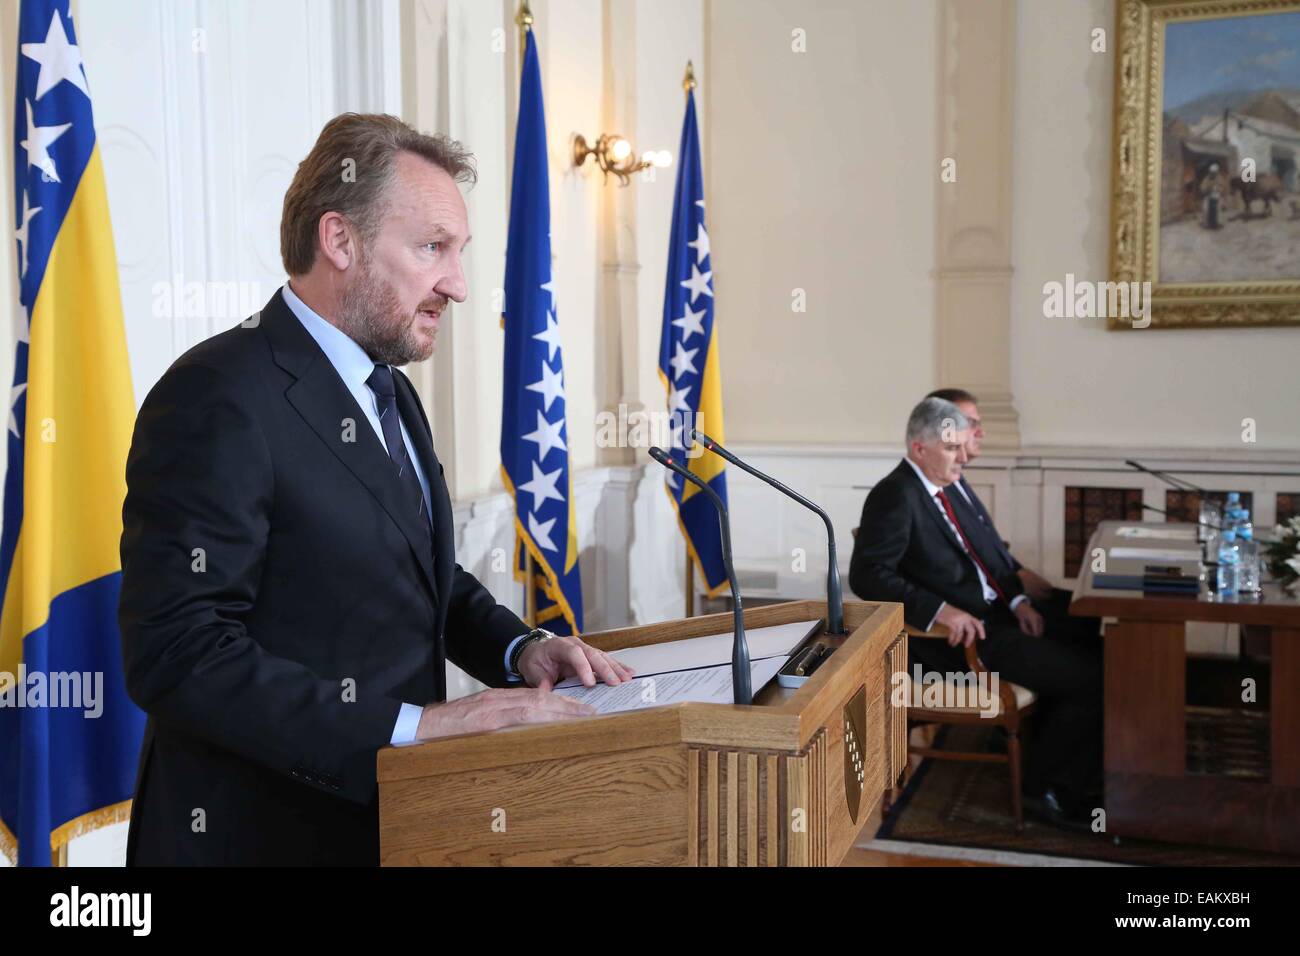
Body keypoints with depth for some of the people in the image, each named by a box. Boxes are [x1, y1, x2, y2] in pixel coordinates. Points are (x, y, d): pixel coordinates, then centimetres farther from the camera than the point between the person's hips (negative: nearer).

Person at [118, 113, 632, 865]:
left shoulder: (389, 391, 8)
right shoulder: (220, 399, -19)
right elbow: (178, 654, -25)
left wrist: (520, 649, -2)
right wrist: (417, 725, -28)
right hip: (266, 831, -8)